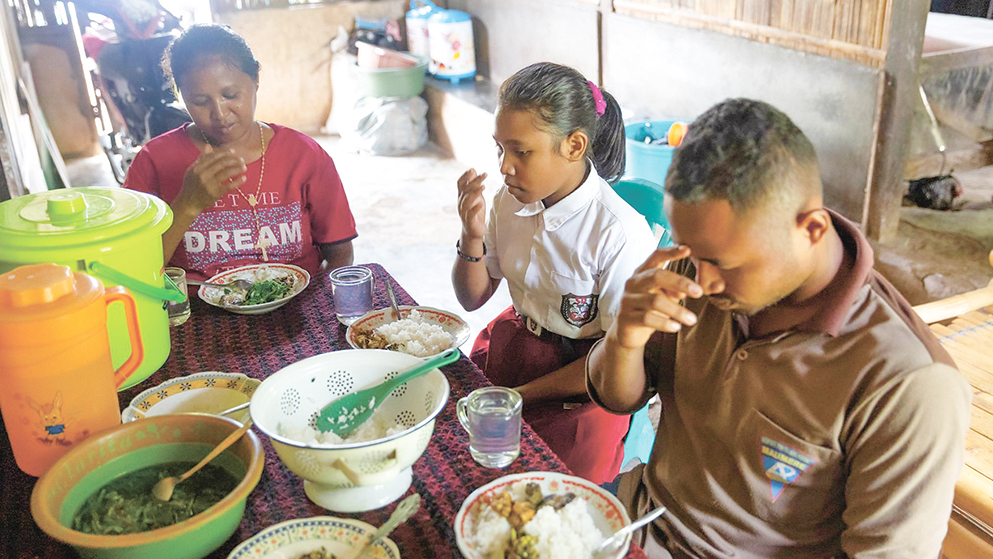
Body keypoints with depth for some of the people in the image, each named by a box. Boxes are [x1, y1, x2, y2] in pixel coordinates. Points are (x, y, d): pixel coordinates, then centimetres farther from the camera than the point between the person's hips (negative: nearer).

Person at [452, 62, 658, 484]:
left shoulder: (620, 233, -23)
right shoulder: (509, 201, -4)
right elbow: (473, 299, 8)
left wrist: (518, 395, -15)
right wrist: (472, 236, -13)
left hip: (579, 388, -6)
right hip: (511, 346, 6)